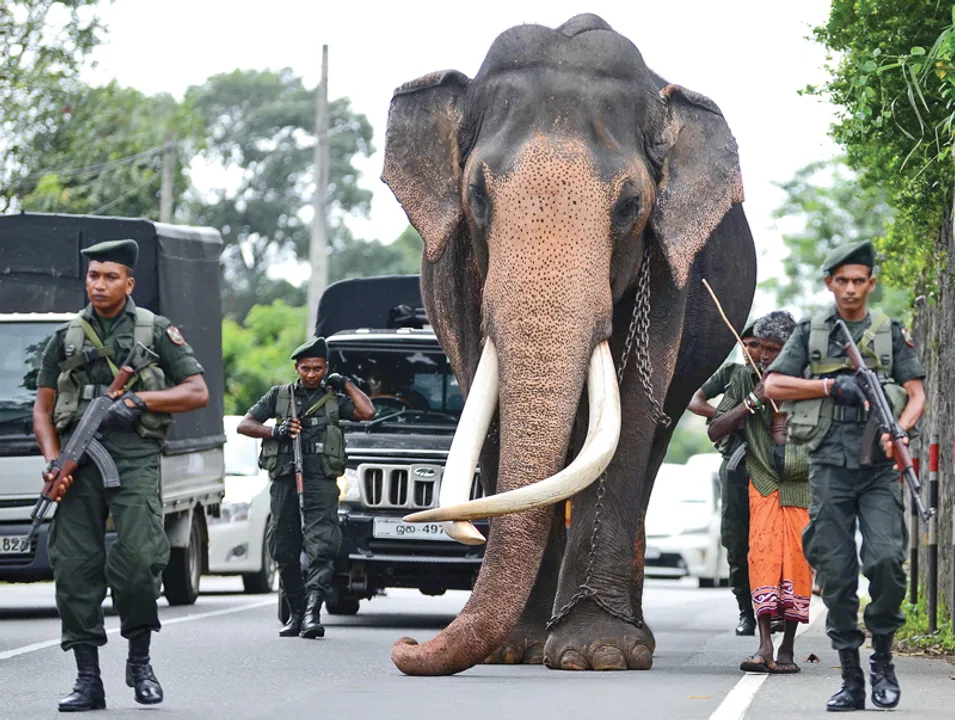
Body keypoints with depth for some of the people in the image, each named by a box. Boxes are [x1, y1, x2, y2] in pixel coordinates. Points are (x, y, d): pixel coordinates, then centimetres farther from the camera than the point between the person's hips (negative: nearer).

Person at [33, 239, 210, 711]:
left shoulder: (157, 332, 11)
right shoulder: (66, 338, 17)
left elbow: (198, 393, 7)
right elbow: (43, 410, 17)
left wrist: (140, 399, -6)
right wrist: (52, 459, 0)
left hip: (134, 456, -3)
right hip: (78, 458, 3)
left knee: (138, 556, -18)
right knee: (75, 566, -4)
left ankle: (140, 662, 1)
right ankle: (88, 680, 2)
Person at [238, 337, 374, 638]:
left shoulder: (334, 398, 13)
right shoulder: (279, 396, 15)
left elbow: (367, 412, -3)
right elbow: (244, 425, 11)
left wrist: (346, 384, 7)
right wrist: (274, 432, -6)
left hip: (320, 481, -2)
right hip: (284, 481, 2)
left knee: (321, 548, -17)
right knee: (285, 552, 5)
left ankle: (313, 611, -26)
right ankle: (296, 613, 15)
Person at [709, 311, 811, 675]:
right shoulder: (746, 381, 5)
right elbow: (715, 431, 1)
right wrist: (752, 400, -9)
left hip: (803, 482, -1)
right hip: (764, 480, 1)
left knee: (797, 558, -4)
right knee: (763, 552, -16)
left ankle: (787, 648, 5)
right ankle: (765, 645, -21)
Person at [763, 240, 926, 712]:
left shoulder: (891, 334, 10)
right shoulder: (810, 334, 11)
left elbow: (916, 395, 6)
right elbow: (773, 385, 4)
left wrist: (898, 432, -14)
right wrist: (833, 386, -6)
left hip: (879, 467, -1)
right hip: (829, 466, 1)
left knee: (886, 561, -17)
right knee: (837, 575, -1)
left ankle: (882, 659, 3)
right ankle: (851, 680, 6)